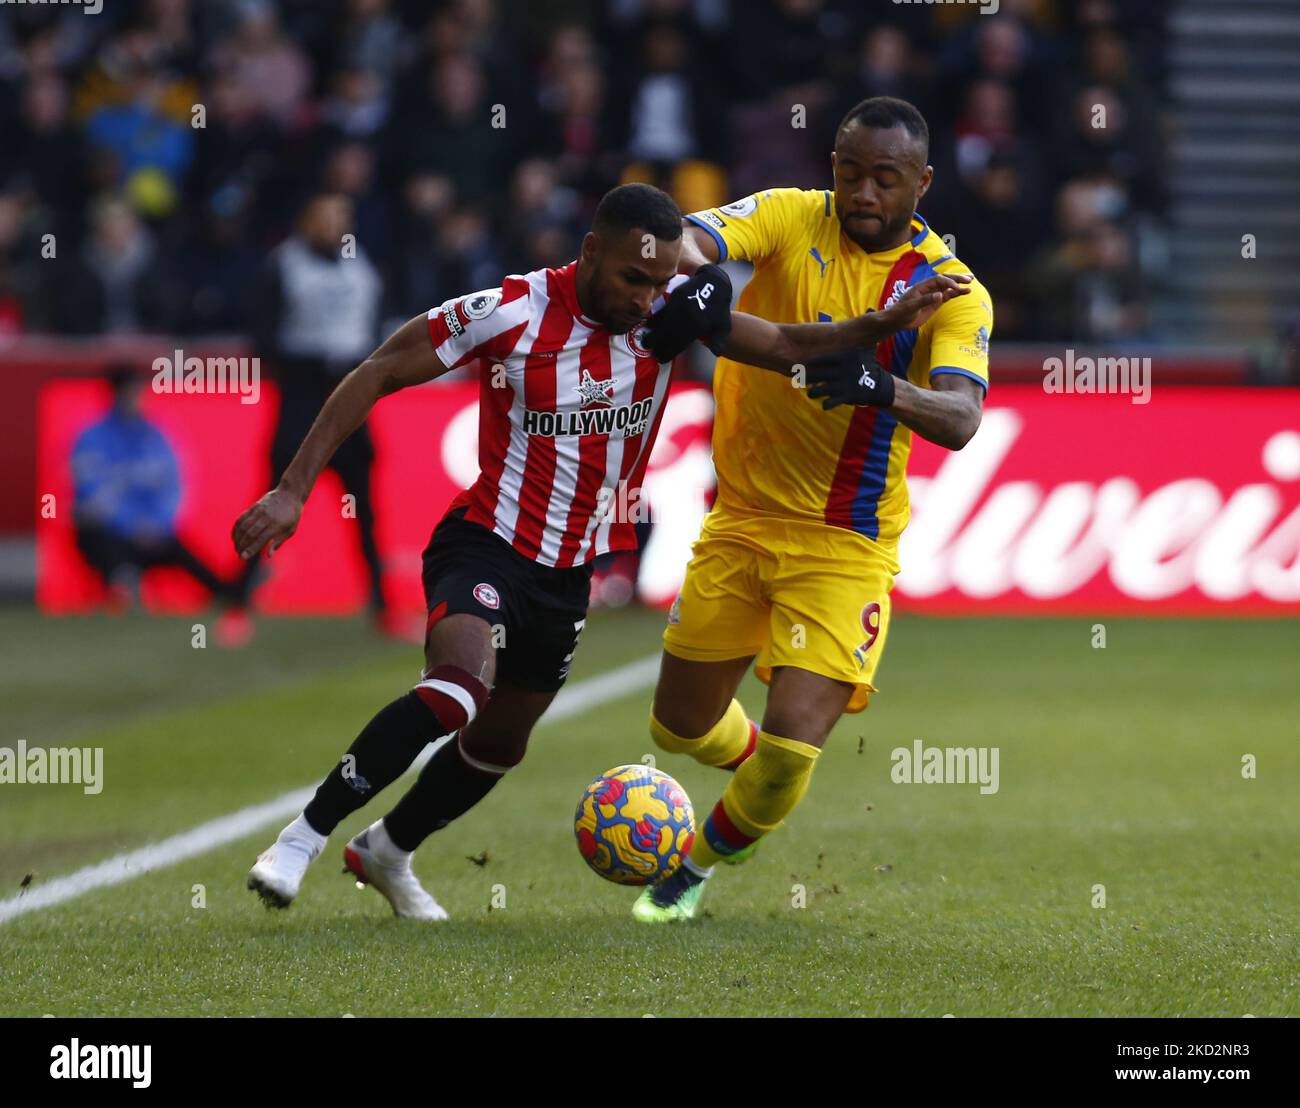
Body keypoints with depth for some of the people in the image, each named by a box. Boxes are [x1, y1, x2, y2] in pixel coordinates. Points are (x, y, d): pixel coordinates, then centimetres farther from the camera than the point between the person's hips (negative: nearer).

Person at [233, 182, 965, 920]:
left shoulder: (671, 313, -8)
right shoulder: (510, 312, -19)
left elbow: (787, 346, -8)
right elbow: (378, 376, -13)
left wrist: (886, 325, -25)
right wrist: (293, 491, -17)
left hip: (572, 571, 6)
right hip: (486, 545, -6)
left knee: (501, 745, 19)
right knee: (458, 690, -32)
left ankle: (386, 854, 44)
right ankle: (304, 838, -20)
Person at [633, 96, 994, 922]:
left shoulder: (949, 290, -10)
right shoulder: (791, 219, -5)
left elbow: (960, 419, -24)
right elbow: (688, 240, -22)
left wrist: (884, 388, -44)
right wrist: (691, 270, -46)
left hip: (845, 544, -3)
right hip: (740, 520, 3)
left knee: (793, 741, -15)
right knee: (683, 726, 12)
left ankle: (704, 860, 15)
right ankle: (762, 769, 48)